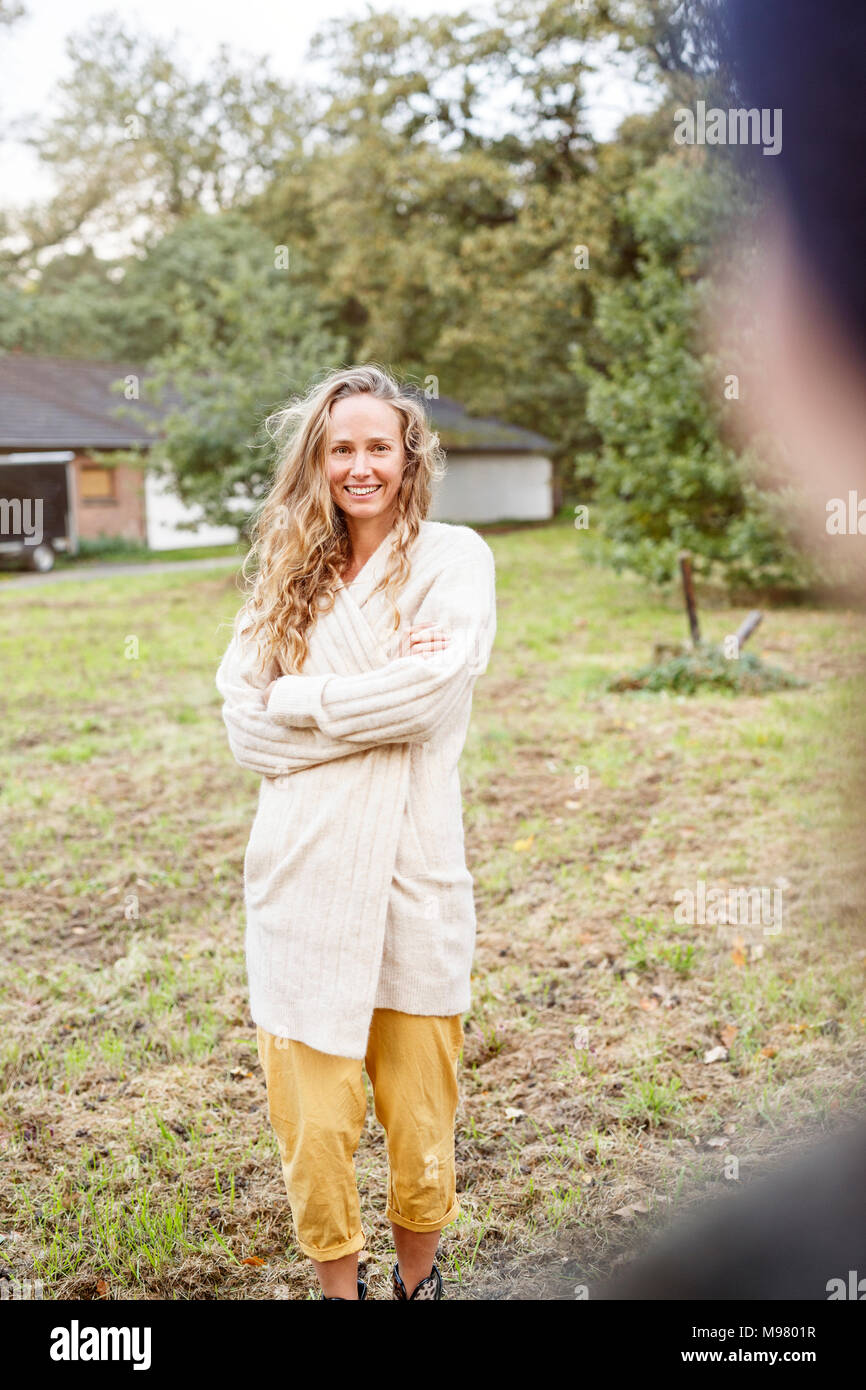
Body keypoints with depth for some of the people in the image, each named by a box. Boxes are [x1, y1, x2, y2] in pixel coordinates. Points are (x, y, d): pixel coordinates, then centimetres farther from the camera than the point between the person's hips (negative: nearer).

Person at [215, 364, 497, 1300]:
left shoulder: (453, 557, 1)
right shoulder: (287, 573, 12)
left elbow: (430, 690, -15)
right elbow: (242, 717, 0)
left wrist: (304, 705, -6)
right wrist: (372, 698, -11)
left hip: (411, 869, -2)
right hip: (304, 871, 2)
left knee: (419, 1114, 9)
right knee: (312, 1121, 5)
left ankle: (417, 1280, 32)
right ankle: (337, 1284, 27)